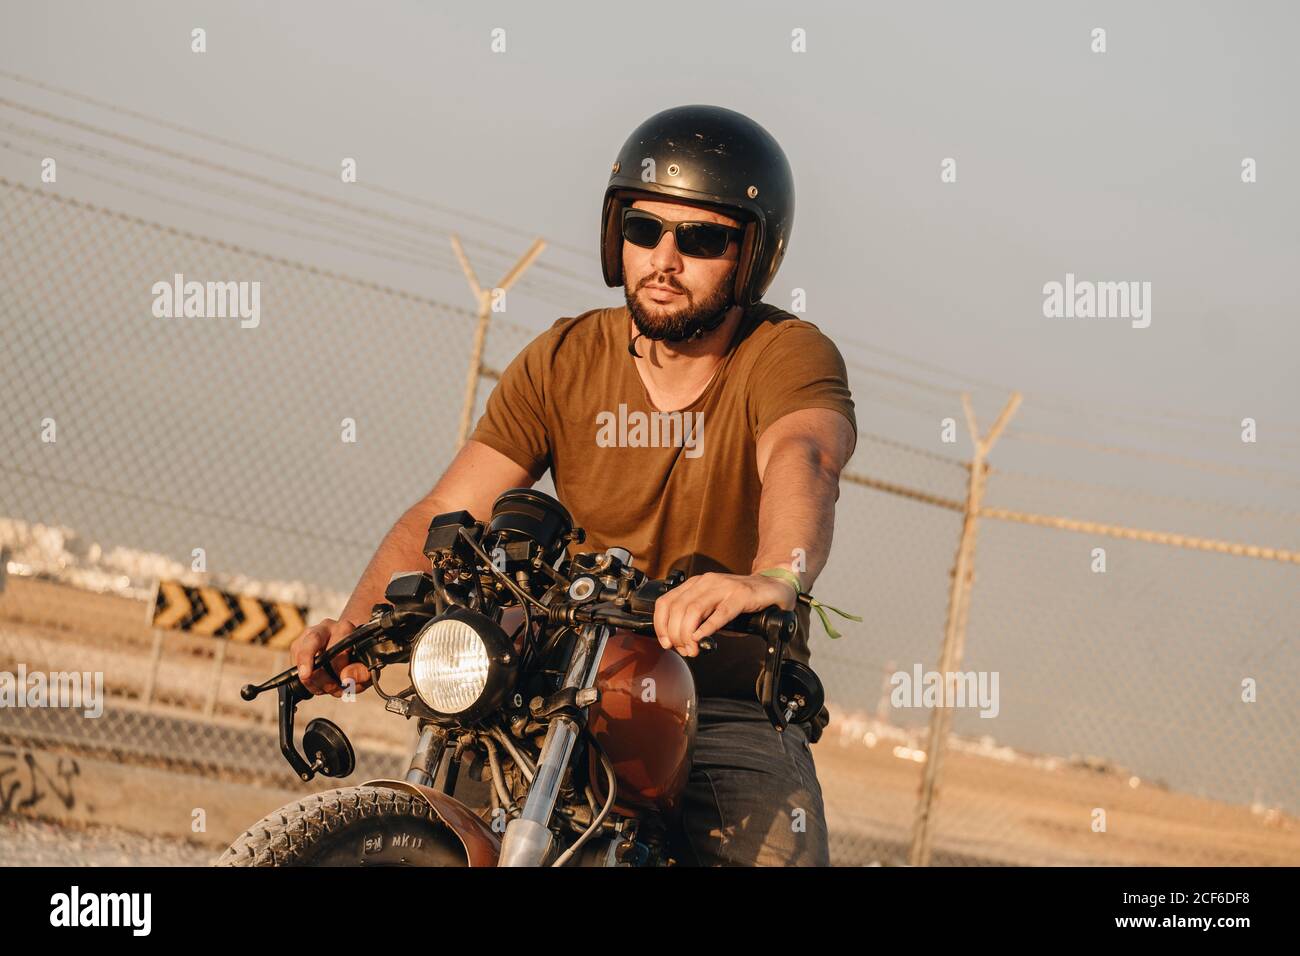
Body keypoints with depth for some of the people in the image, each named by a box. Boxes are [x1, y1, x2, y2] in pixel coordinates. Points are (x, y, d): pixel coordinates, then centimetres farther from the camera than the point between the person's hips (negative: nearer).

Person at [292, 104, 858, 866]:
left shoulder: (789, 355, -7)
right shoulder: (565, 361, 4)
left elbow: (801, 461, -30)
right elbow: (443, 517, -3)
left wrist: (773, 579, -53)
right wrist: (358, 625, -22)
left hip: (735, 710, -3)